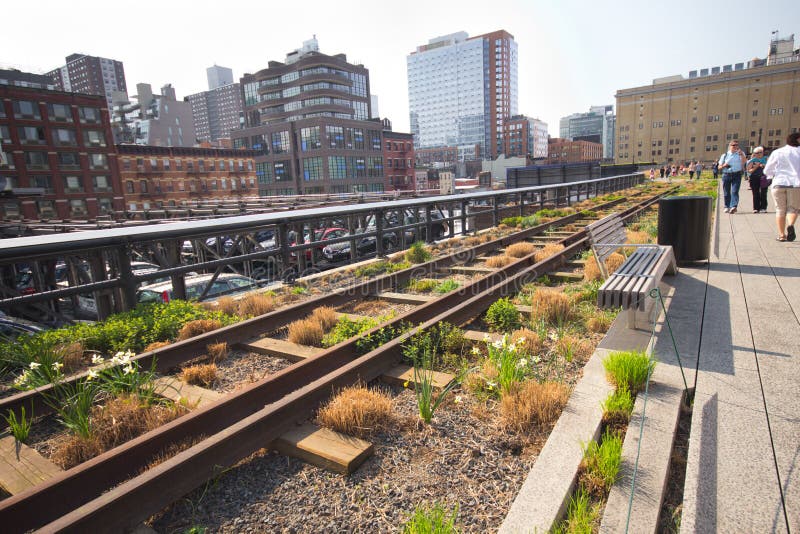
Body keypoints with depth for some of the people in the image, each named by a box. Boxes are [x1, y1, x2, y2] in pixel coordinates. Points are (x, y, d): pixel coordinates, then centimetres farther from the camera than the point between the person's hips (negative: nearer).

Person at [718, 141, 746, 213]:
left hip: (737, 175, -2)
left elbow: (743, 162, -7)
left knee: (734, 191, -14)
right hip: (726, 175, 2)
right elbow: (719, 167, 12)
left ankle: (733, 206, -25)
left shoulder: (740, 154, 9)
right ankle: (727, 207, 18)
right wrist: (724, 165, -10)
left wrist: (741, 154, -20)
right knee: (726, 192, 5)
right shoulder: (724, 155, 11)